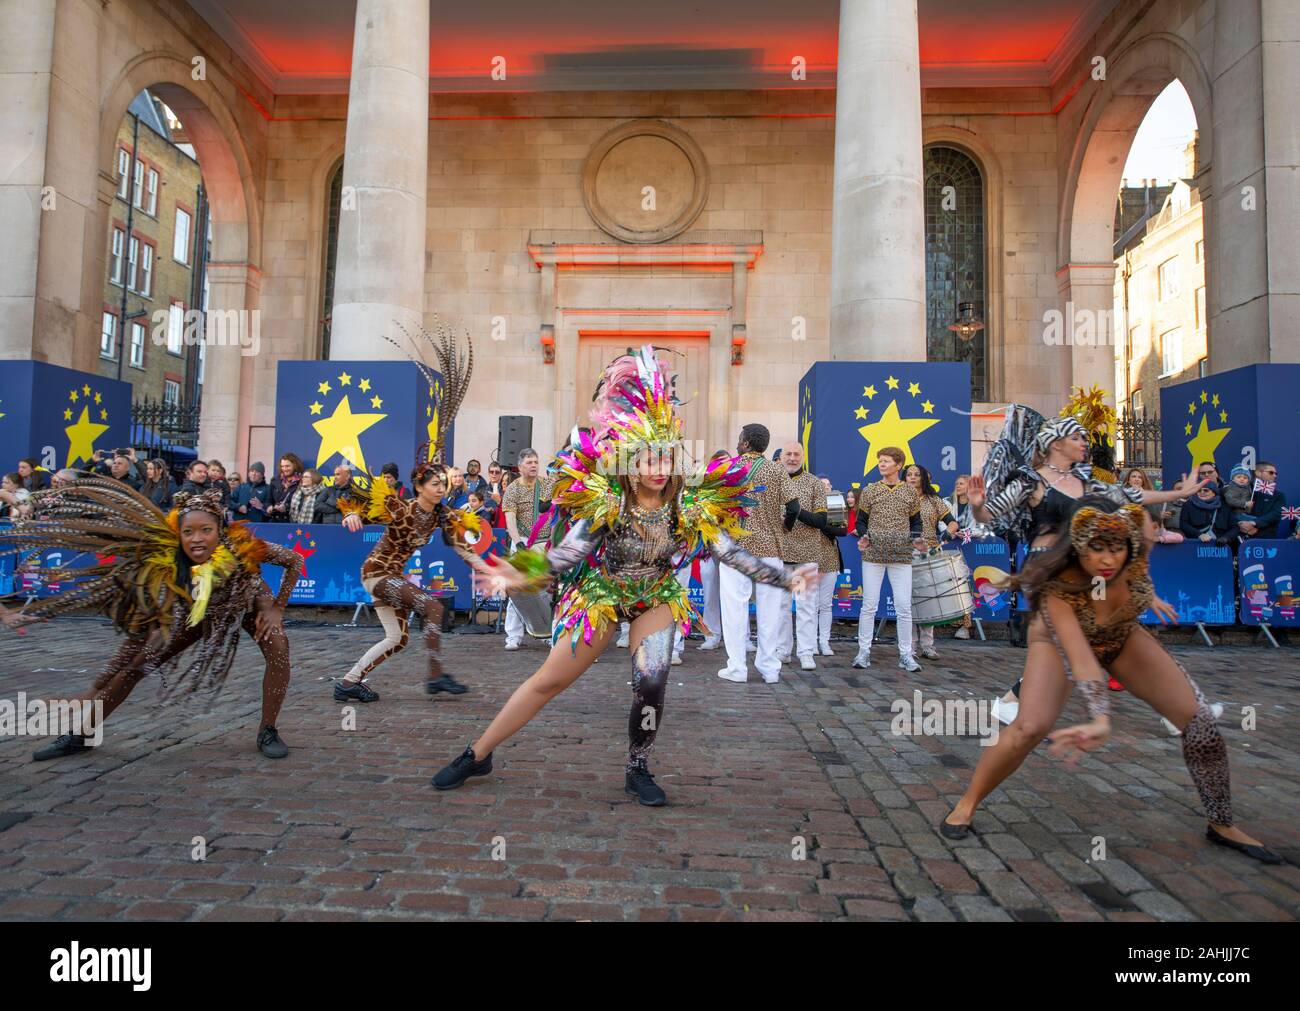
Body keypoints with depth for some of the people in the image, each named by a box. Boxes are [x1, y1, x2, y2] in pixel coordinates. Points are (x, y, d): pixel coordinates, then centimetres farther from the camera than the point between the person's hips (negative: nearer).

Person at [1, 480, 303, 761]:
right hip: (195, 613, 1)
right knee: (136, 664, -3)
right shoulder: (165, 564, -35)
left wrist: (276, 608, -25)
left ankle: (267, 732, -10)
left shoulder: (242, 546, -39)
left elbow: (295, 561, -25)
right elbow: (99, 589, -30)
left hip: (246, 603, -1)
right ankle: (80, 735, 18)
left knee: (279, 649, -26)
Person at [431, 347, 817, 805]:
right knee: (548, 680, 3)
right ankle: (476, 755, 21)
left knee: (651, 682, -19)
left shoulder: (691, 506, -20)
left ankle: (638, 770, 10)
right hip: (602, 593, -1)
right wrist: (522, 576, -49)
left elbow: (733, 554, -19)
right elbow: (570, 551, -33)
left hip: (657, 598, 2)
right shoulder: (606, 501, -25)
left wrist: (787, 580, -28)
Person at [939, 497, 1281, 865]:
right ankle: (967, 802, -6)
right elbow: (1080, 655, -50)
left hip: (1122, 638, 5)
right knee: (1031, 727, -25)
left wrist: (1148, 595, 13)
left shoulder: (1133, 559, -29)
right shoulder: (1058, 587, -42)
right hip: (1060, 640, -4)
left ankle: (1222, 824, 17)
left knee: (1200, 718, -6)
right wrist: (1100, 718, -62)